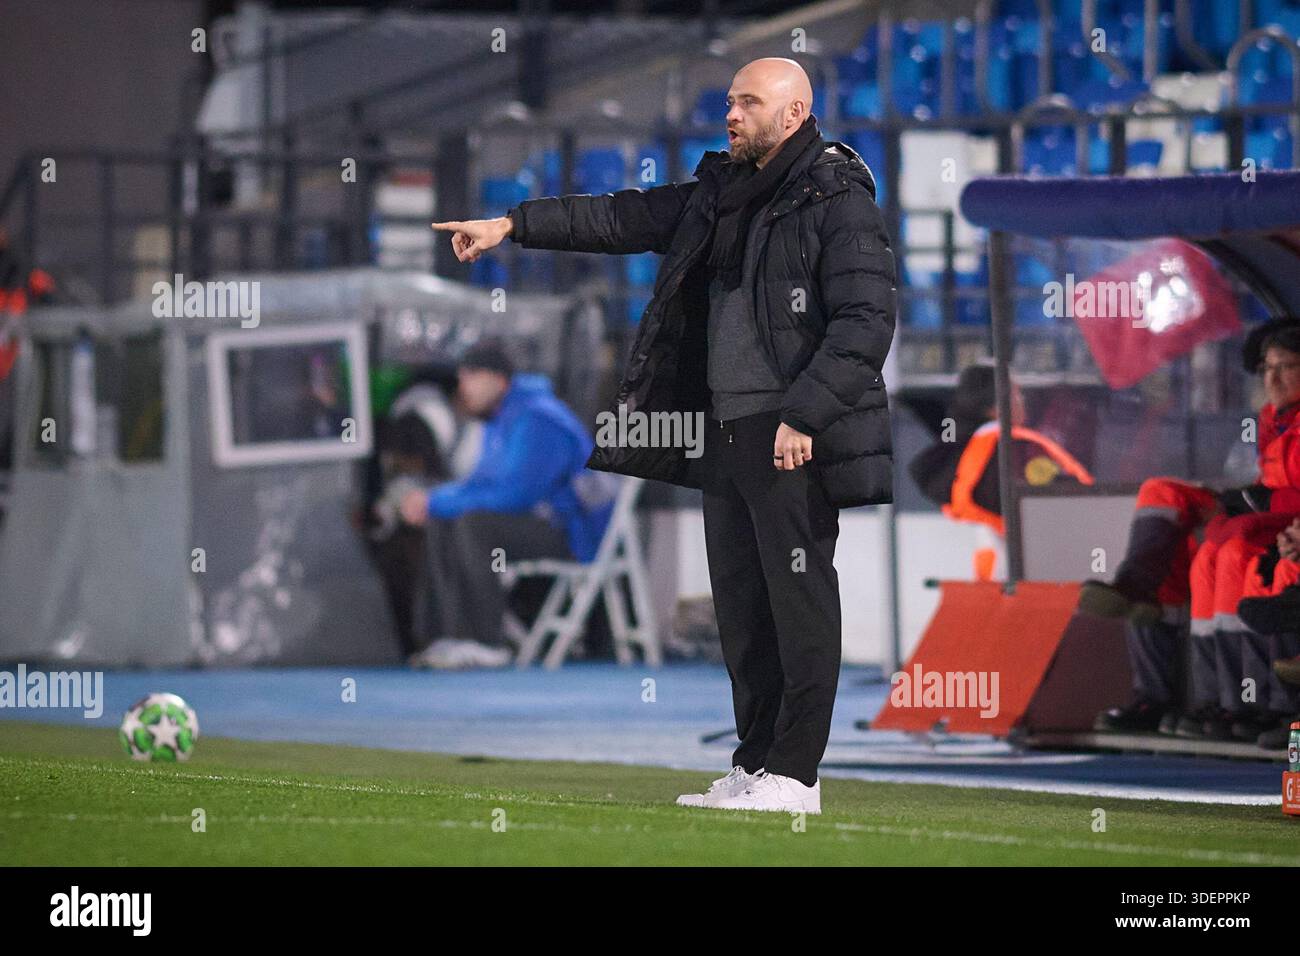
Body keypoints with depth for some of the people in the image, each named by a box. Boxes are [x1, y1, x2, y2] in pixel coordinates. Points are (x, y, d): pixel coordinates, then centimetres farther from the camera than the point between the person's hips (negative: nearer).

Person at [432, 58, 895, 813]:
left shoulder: (838, 199, -8)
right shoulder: (721, 194, 17)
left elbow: (866, 319, -15)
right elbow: (623, 218, 22)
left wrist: (805, 416, -19)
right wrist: (513, 225, 17)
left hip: (796, 438, -9)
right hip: (727, 431, 9)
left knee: (799, 601, -6)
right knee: (741, 606, 9)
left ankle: (795, 775, -5)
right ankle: (755, 764, 14)